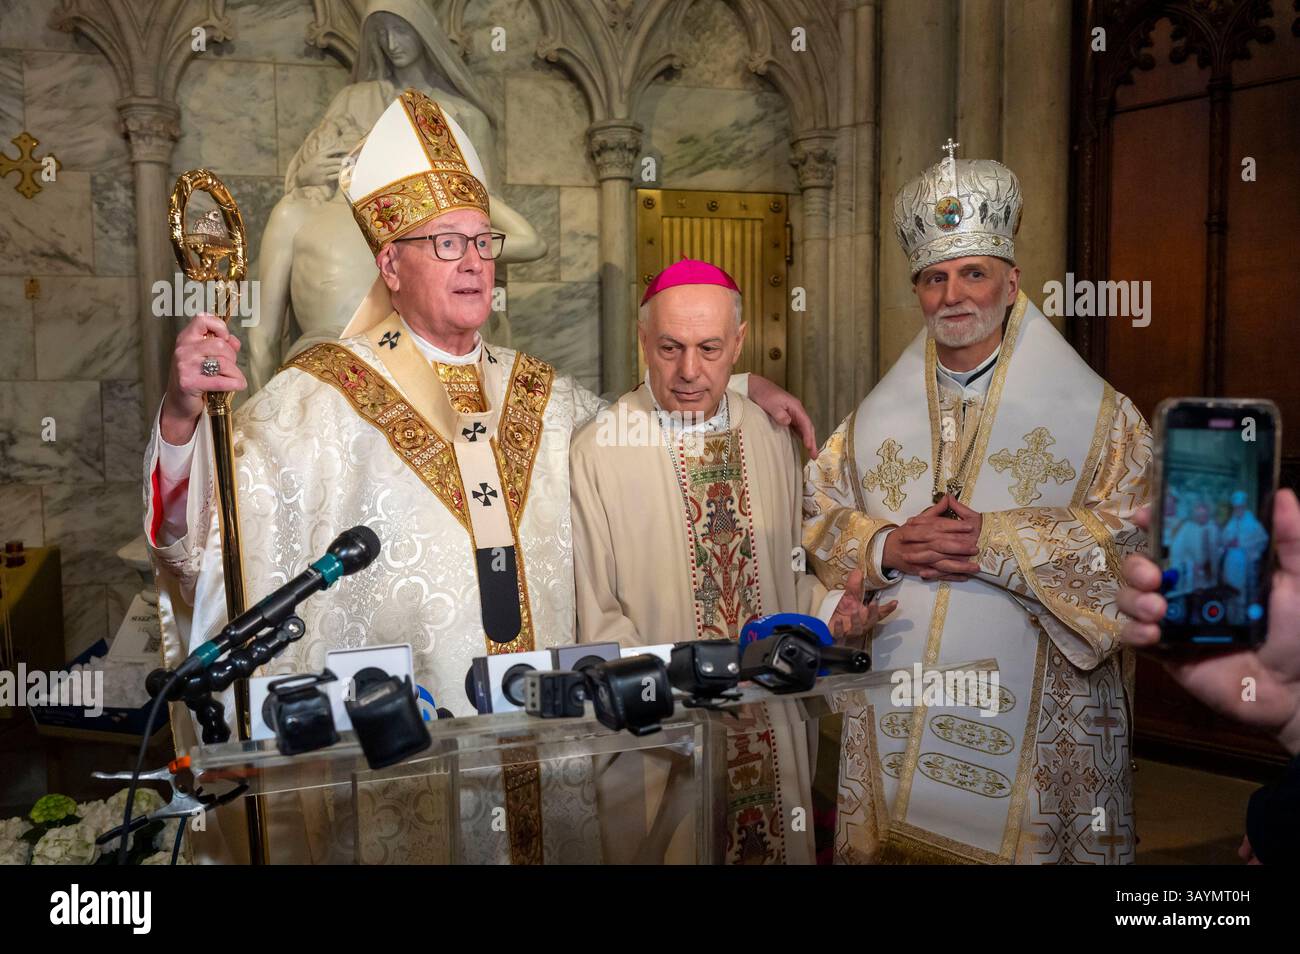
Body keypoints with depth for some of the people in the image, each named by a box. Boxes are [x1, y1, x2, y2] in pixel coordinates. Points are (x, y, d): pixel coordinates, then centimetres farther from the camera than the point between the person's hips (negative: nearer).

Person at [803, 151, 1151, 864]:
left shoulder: (1091, 412, -1)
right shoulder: (878, 416, 10)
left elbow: (1132, 530, -10)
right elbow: (819, 512, 8)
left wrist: (996, 541, -17)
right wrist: (885, 549, -11)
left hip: (1030, 702, -3)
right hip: (896, 698, 3)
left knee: (1026, 840, 3)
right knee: (892, 839, 10)